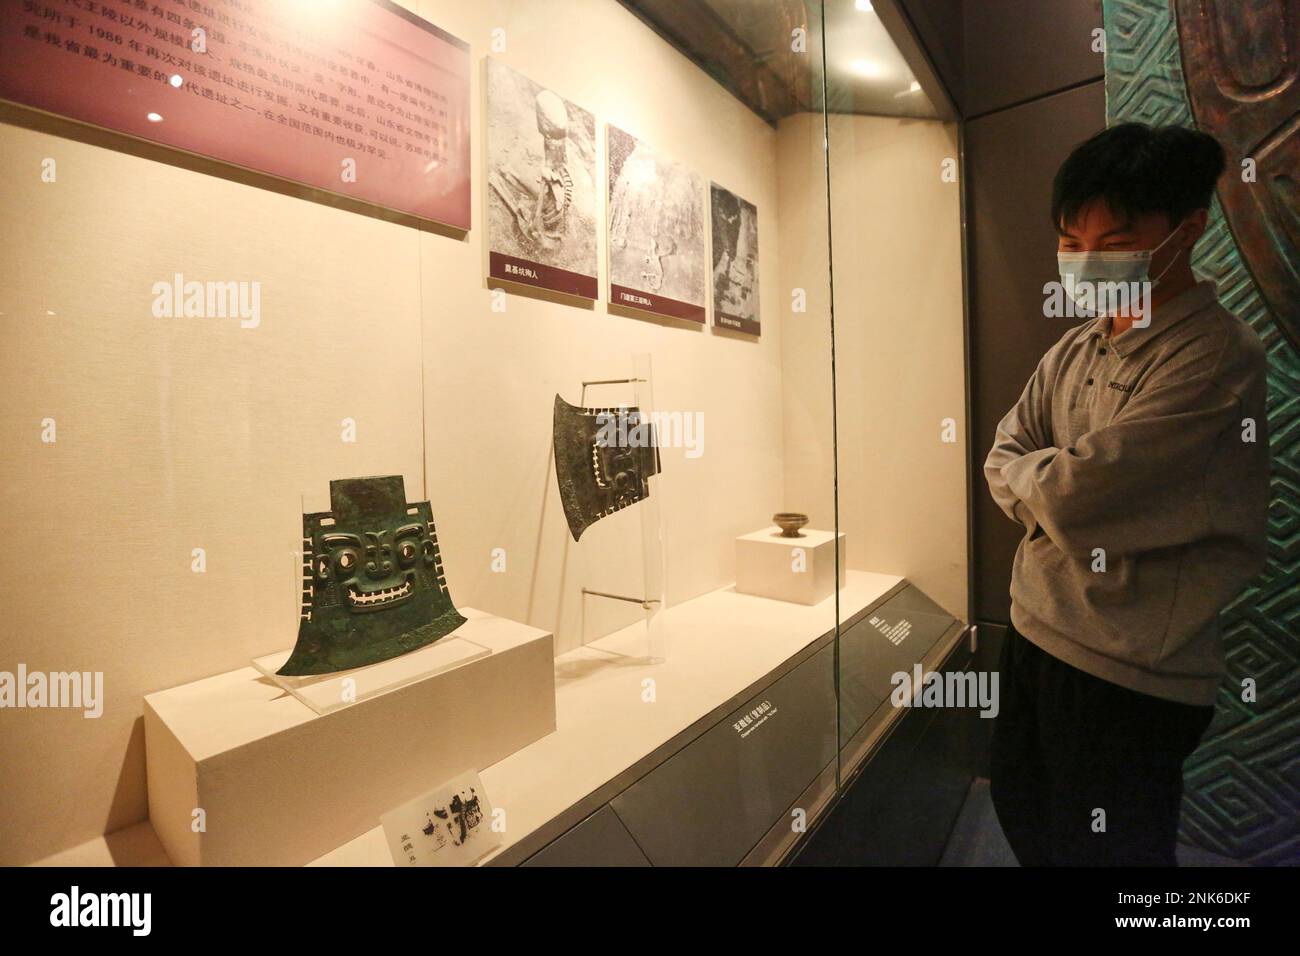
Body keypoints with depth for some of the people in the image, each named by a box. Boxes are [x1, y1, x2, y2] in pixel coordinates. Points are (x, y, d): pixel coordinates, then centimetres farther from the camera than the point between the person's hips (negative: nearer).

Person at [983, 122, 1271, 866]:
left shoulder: (1217, 355, -17)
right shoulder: (1076, 348, 6)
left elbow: (1070, 492, -24)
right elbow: (1003, 460, 4)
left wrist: (1029, 472, -5)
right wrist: (1054, 483, -14)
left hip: (1133, 671, -6)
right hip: (1036, 630, 7)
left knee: (1097, 848, 15)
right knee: (1021, 814, 24)